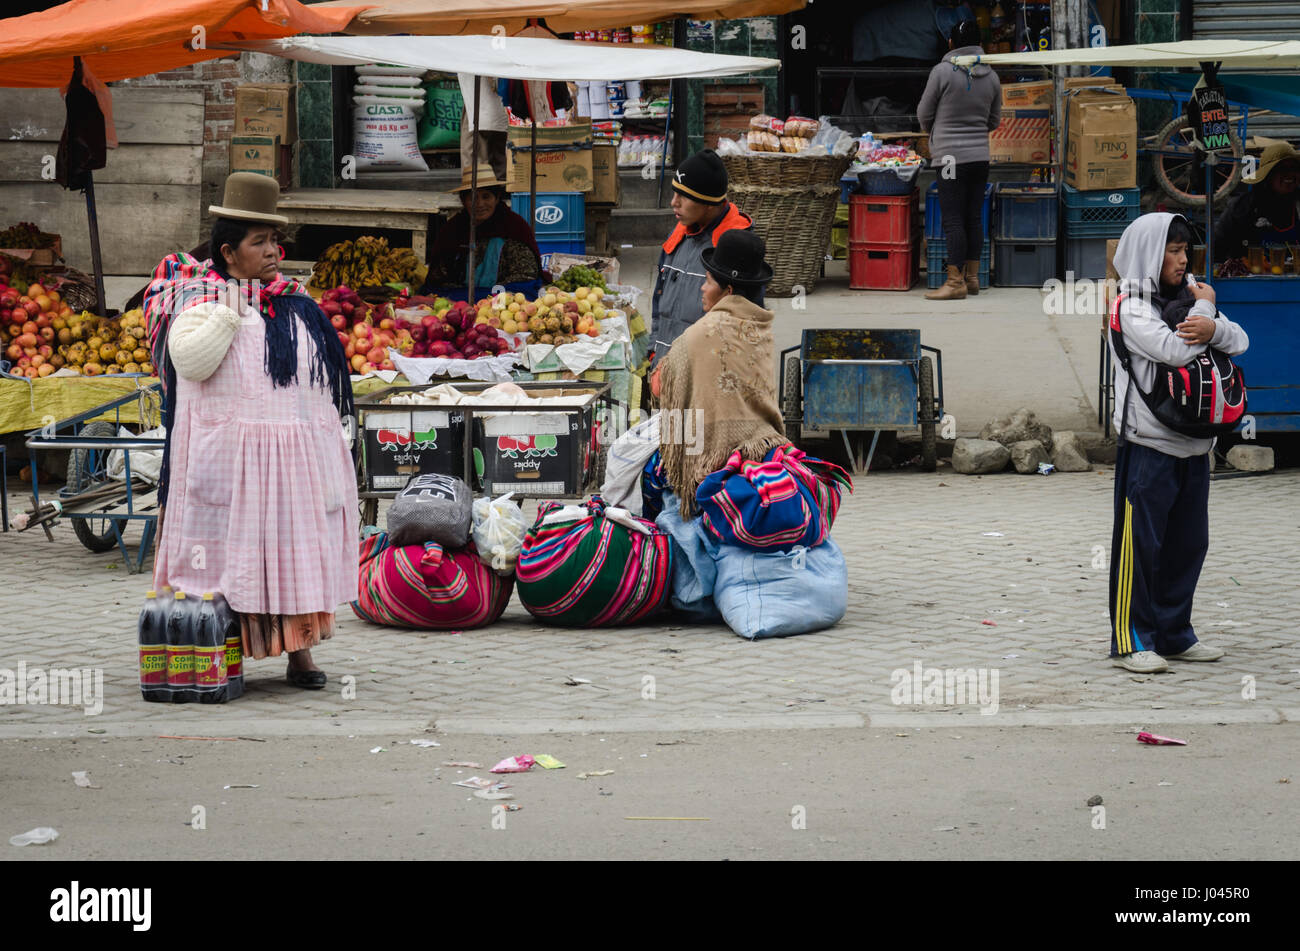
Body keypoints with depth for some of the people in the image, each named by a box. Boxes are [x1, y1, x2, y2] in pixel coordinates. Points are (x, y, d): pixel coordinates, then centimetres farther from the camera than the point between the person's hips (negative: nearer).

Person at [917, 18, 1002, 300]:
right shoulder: (990, 76, 7)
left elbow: (924, 114, 1)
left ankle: (955, 282, -9)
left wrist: (932, 132, 22)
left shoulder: (943, 71, -9)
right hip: (980, 155, 6)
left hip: (952, 157, -6)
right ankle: (972, 277, 16)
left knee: (953, 220, -6)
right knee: (974, 218, 11)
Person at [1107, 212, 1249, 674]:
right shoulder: (1131, 308, -9)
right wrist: (1204, 307, -7)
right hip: (1148, 443, -7)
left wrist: (1213, 328, -16)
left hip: (1193, 444, 7)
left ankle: (1174, 634, 20)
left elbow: (1240, 341, 7)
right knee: (1140, 542, -3)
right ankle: (1131, 640, 3)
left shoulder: (1186, 296, 13)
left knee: (1188, 541, 10)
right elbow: (1175, 350, -22)